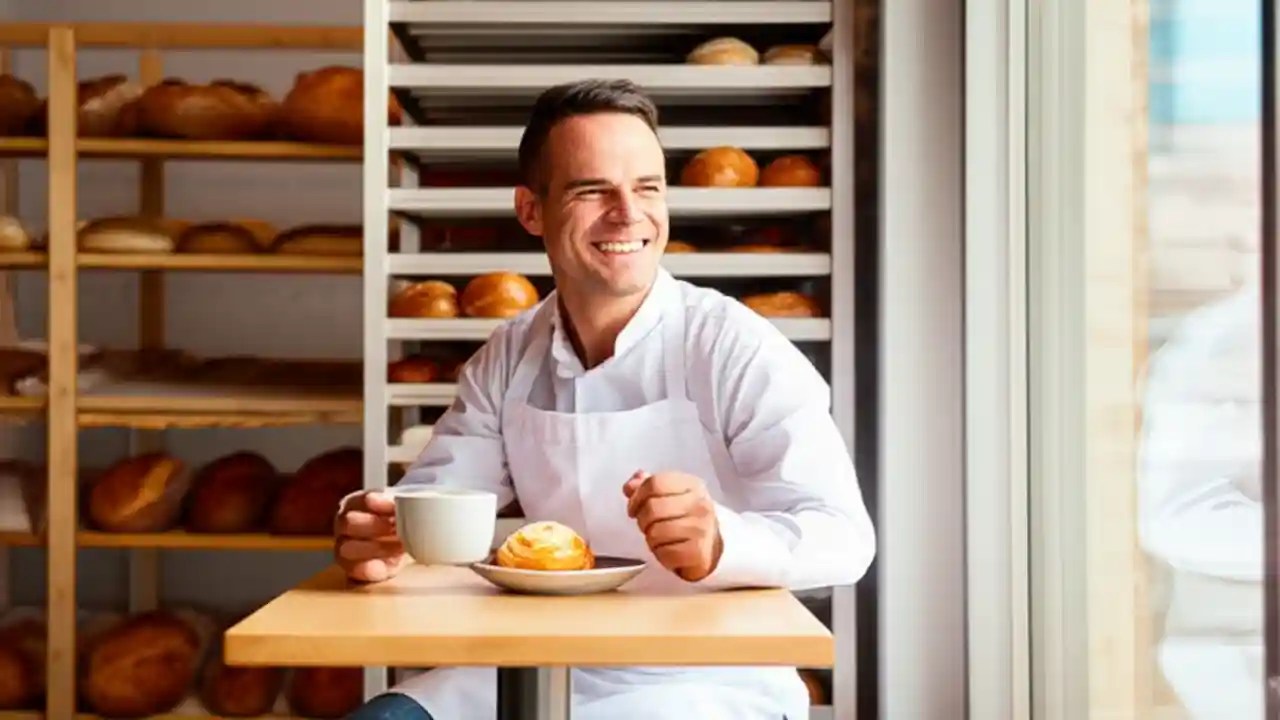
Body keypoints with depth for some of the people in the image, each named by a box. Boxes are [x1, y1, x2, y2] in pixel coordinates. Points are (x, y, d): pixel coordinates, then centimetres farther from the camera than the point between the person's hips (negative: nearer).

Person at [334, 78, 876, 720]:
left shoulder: (738, 349, -14)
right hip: (549, 667, 4)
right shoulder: (506, 360, 4)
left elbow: (844, 535, -22)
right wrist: (379, 534, -24)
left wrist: (721, 544, -44)